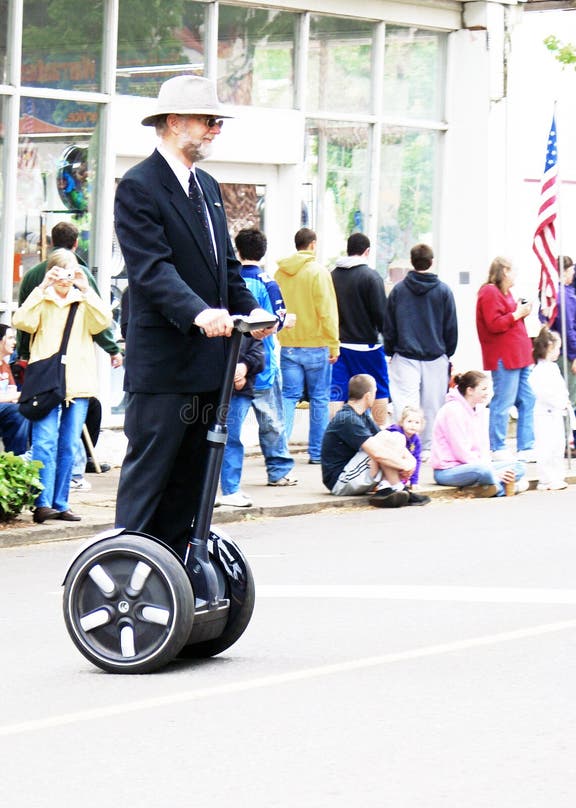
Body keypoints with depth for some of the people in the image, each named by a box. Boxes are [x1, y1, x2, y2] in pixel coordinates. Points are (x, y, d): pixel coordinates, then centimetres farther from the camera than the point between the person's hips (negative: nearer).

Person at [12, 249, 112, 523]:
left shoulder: (84, 303, 12)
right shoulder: (41, 301, 8)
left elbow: (103, 321, -5)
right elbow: (22, 321, -10)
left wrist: (86, 290, -13)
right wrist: (42, 288, -14)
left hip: (78, 385, 3)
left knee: (69, 446, 5)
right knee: (45, 442, -13)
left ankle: (60, 503, 11)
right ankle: (42, 503, -17)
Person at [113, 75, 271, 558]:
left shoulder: (207, 187, 18)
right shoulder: (139, 187, -10)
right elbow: (152, 268, -21)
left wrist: (249, 310, 3)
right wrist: (199, 313, -34)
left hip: (207, 361, 9)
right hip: (162, 362, -9)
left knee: (191, 476, 11)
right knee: (148, 470, -7)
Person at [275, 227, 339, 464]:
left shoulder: (281, 273, 6)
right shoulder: (318, 272, -9)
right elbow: (327, 311, -12)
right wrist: (333, 345, -7)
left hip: (287, 345, 4)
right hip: (316, 346, -4)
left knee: (288, 396, 5)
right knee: (319, 398, 6)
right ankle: (317, 451, 8)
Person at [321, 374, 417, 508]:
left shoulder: (364, 415, 12)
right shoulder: (347, 419, -20)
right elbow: (377, 453, -28)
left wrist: (409, 458, -8)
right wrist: (403, 464, -18)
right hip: (340, 482, -10)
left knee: (398, 437, 1)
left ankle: (384, 488, -14)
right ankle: (397, 489, -13)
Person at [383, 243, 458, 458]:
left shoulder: (398, 290, 0)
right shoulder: (443, 291, -1)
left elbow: (388, 326, 5)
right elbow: (451, 328, 5)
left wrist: (390, 352, 15)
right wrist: (448, 353, 16)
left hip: (405, 357, 0)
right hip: (435, 358, 0)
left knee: (405, 404, -5)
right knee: (431, 405, 8)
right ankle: (427, 447, 12)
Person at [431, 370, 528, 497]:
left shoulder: (479, 409, 10)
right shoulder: (453, 410, -15)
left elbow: (483, 446, 11)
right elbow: (461, 451, -18)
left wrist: (488, 464, -11)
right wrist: (493, 472, -17)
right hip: (448, 471, -9)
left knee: (518, 467, -1)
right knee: (483, 470, -39)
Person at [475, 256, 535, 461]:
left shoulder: (504, 292, 22)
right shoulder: (490, 293, -10)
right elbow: (494, 324, -19)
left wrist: (521, 312, 11)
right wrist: (517, 314, -15)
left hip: (518, 357, 11)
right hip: (504, 358, -11)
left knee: (527, 401, 9)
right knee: (503, 403, -7)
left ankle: (526, 448, 12)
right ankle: (497, 449, -2)